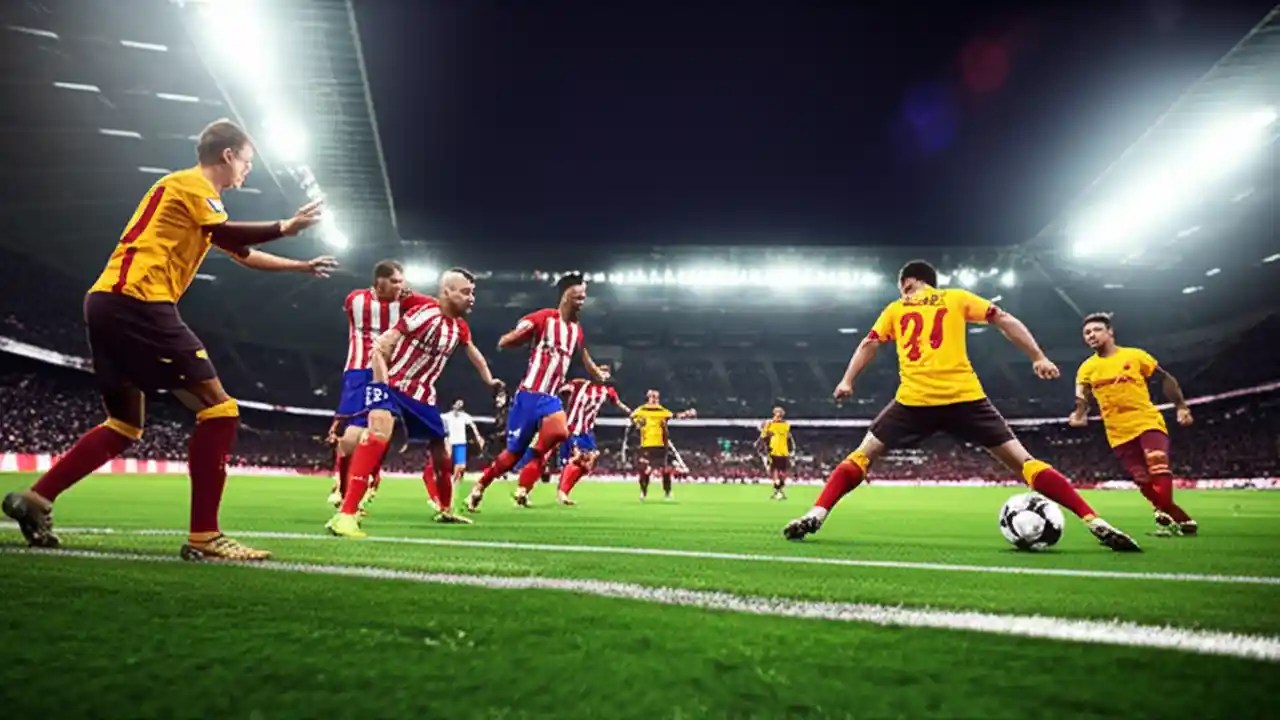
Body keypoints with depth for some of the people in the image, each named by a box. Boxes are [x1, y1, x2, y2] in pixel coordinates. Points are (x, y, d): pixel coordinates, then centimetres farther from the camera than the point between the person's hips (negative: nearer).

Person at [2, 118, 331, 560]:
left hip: (109, 302, 11)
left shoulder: (196, 194, 28)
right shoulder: (192, 183, -1)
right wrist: (286, 227, -7)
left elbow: (242, 254, 35)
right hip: (136, 302, -11)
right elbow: (228, 236, -16)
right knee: (218, 409, -12)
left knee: (125, 425, 20)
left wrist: (303, 267, 38)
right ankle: (203, 537, -12)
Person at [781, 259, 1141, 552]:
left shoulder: (895, 309, 19)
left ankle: (816, 515, -7)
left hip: (914, 400, 0)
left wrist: (847, 381, 17)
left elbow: (868, 345, 13)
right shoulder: (958, 297, 18)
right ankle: (1095, 522, -1)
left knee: (862, 456, 9)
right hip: (965, 397, 1)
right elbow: (1006, 321, 12)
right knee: (1022, 461, 7)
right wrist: (1039, 358, 13)